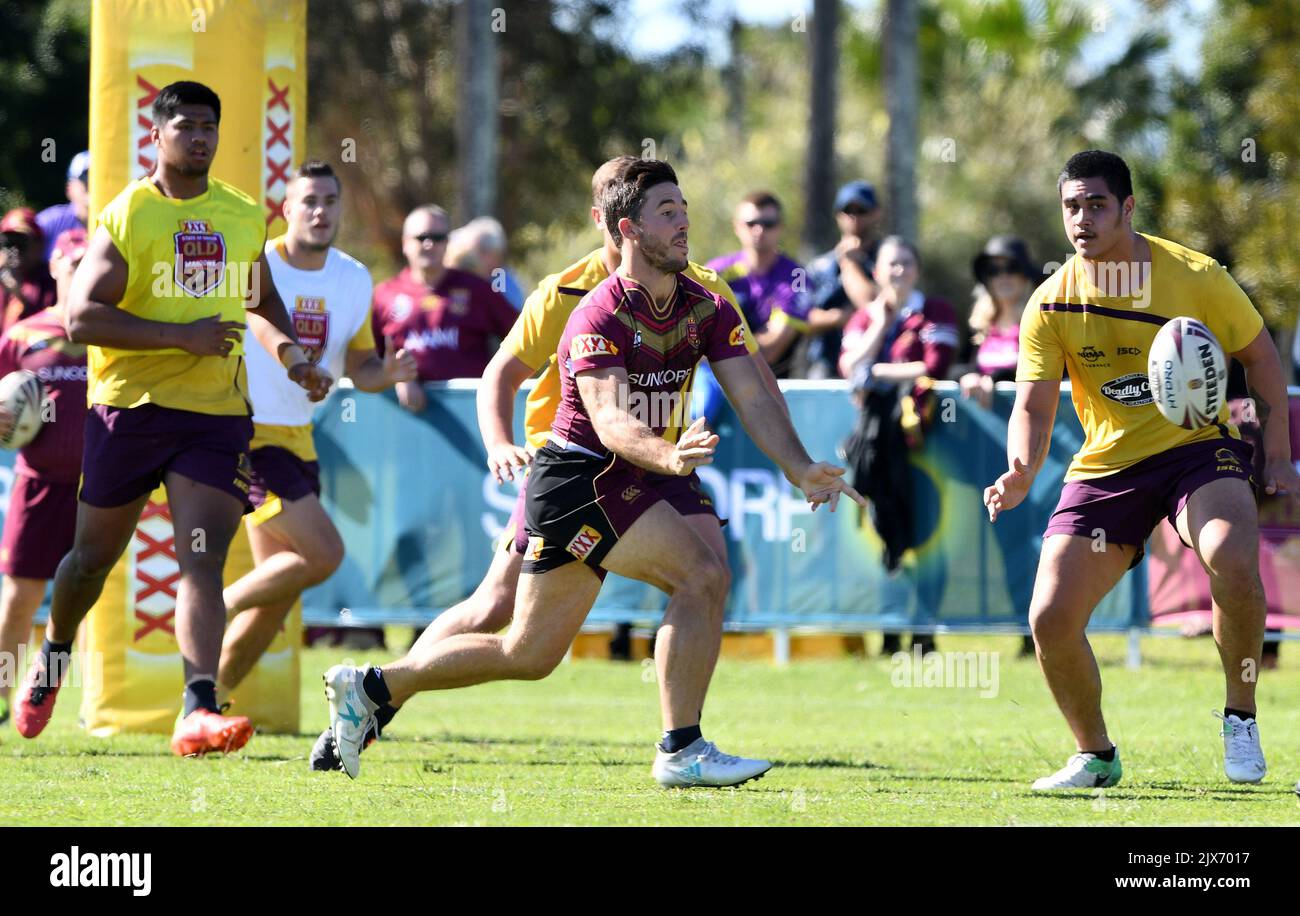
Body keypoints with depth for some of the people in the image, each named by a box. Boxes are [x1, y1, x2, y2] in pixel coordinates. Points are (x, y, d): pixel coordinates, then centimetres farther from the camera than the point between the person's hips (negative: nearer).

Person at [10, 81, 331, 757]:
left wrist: (291, 356, 10)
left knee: (203, 560, -15)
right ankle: (52, 660, 42)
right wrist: (183, 336, -21)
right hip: (129, 404, -2)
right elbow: (80, 318, -15)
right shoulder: (125, 216, -5)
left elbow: (262, 300, 30)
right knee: (94, 555, 13)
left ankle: (198, 712, -26)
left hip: (216, 414, 2)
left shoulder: (245, 218, 10)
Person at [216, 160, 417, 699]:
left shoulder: (354, 280, 5)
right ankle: (216, 608, -2)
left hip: (296, 439, 7)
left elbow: (357, 368, 14)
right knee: (323, 553, -21)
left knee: (278, 597, 9)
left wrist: (387, 372, -8)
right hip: (244, 434, -7)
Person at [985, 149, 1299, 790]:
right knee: (1050, 618, -11)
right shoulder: (1050, 304, -4)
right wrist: (1021, 472, -25)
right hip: (1106, 466, 3)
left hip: (1198, 448, -3)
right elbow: (1034, 405, -4)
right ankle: (1096, 755, 15)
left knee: (1232, 559, -34)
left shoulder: (1194, 276, -9)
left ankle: (1240, 719, -10)